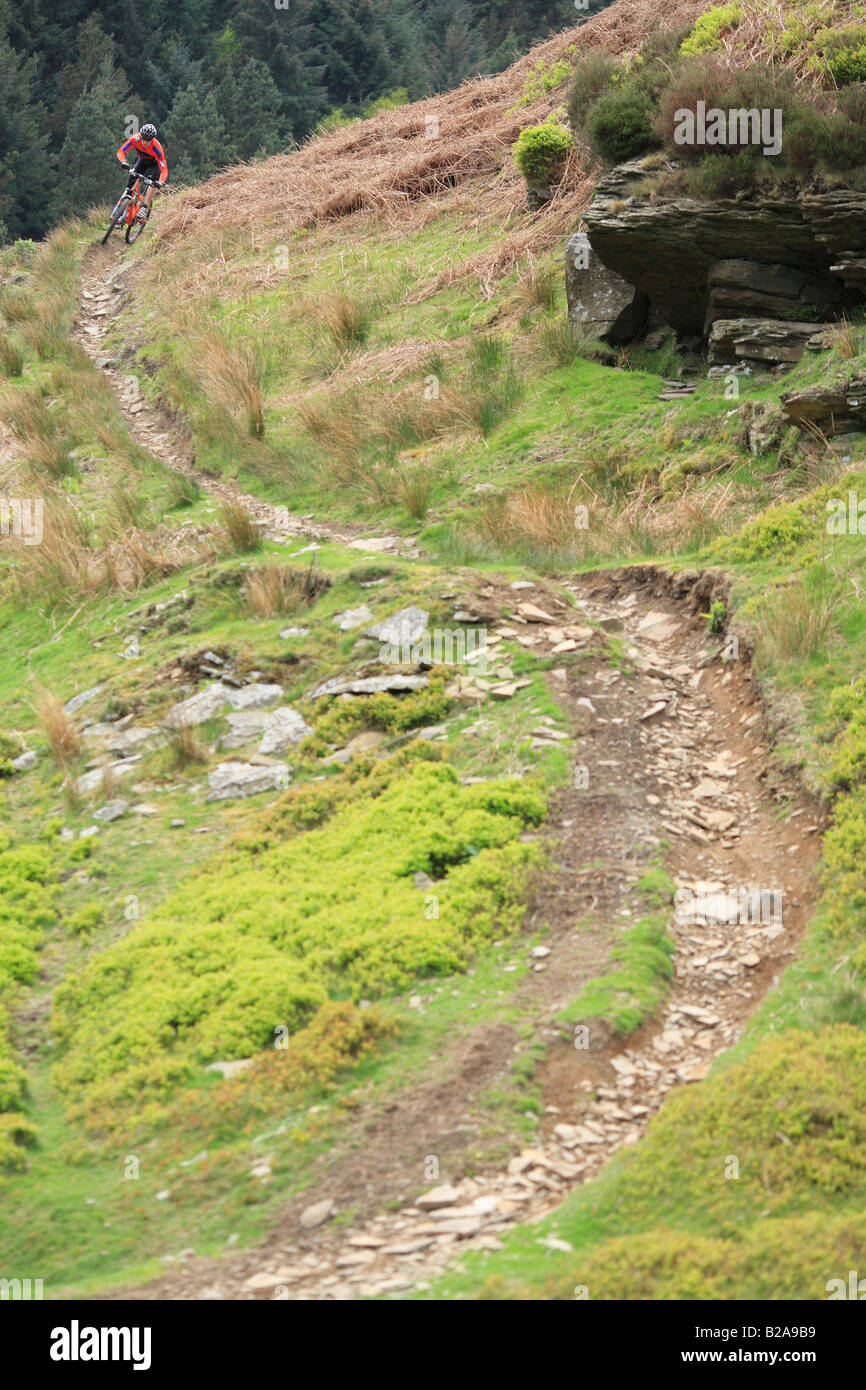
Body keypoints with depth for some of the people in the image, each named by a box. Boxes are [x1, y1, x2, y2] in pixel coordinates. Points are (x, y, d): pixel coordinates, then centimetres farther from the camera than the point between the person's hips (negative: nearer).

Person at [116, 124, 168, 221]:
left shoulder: (156, 147, -38)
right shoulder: (135, 139, -31)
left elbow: (164, 169, -40)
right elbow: (121, 151, -27)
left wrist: (161, 182, -58)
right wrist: (123, 162, -48)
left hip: (154, 164, -3)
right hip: (142, 161, 3)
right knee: (131, 180, -13)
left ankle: (145, 209, -29)